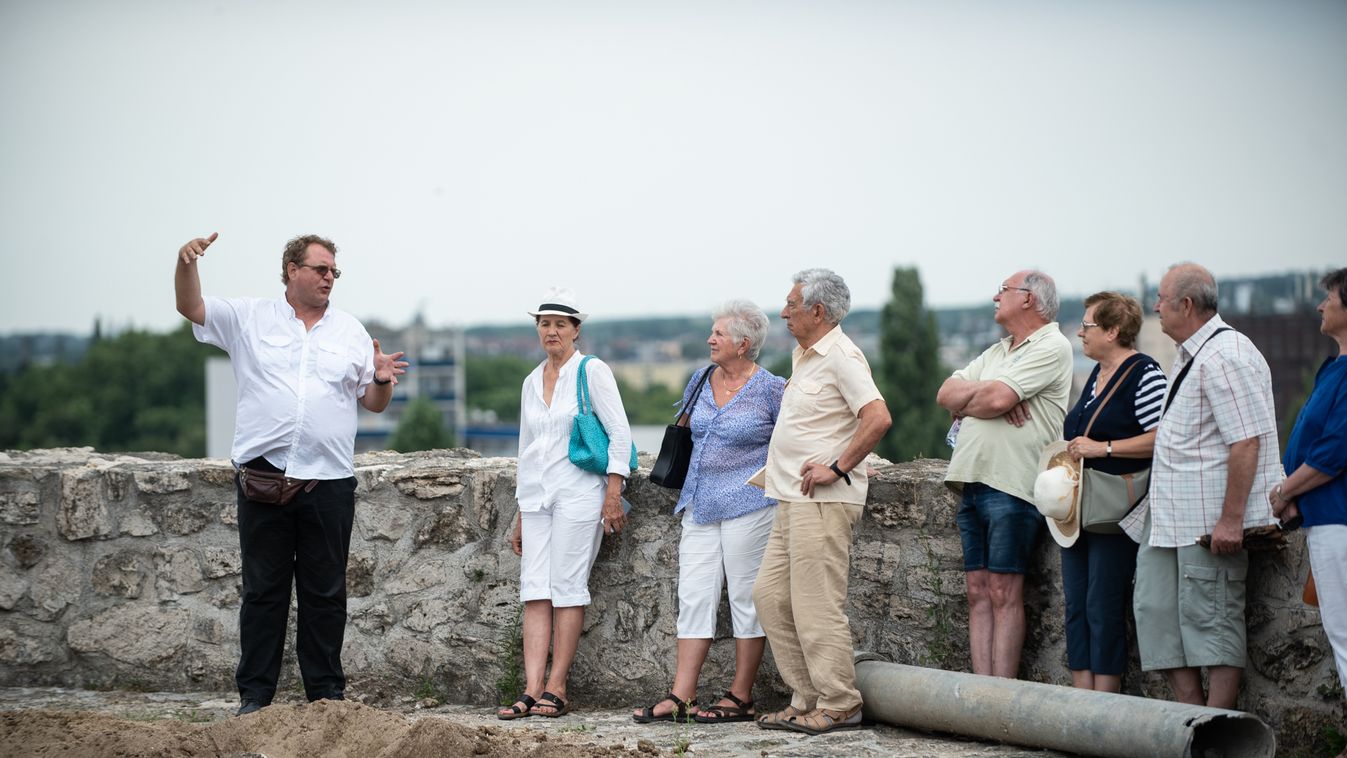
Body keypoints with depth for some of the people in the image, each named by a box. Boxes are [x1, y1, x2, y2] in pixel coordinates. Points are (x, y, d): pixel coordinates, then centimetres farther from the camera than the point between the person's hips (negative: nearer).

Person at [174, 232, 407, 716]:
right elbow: (191, 308, 2)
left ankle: (326, 692, 12)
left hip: (329, 481, 1)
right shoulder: (250, 318, 8)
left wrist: (382, 380, -8)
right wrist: (187, 263, -15)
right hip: (263, 475, -1)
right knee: (263, 589, 3)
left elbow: (373, 403, 14)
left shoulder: (351, 332, 13)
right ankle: (254, 694, 8)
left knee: (325, 592, 5)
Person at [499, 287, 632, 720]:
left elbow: (620, 434, -5)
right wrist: (520, 517, 20)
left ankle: (556, 689, -4)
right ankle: (532, 689, -8)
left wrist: (613, 492, -13)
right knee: (534, 590, -4)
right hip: (537, 497, 6)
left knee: (567, 587, -7)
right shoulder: (532, 382, 17)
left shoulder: (592, 372, -1)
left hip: (578, 495, -6)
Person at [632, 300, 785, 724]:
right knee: (694, 598, 2)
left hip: (747, 507, -6)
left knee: (746, 600, 0)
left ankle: (741, 698, 5)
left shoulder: (771, 390, -8)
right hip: (700, 506, 6)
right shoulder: (700, 382, 11)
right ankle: (681, 698, 1)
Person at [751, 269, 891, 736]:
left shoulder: (841, 356, -13)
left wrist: (838, 467, -20)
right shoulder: (802, 355, 17)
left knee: (816, 603, -9)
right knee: (771, 595, 9)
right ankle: (806, 699, 15)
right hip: (792, 500, 10)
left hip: (822, 501, -10)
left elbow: (878, 418, -24)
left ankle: (839, 704, -1)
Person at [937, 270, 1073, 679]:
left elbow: (996, 399, -16)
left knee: (1003, 593, -9)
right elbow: (946, 393, 14)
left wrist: (964, 403, 4)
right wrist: (985, 396, -6)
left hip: (1011, 486, -8)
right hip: (973, 482, 8)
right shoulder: (996, 352, 24)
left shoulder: (1052, 347, -5)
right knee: (978, 592, 4)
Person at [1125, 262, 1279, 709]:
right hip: (1172, 517, 11)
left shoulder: (1224, 357, -16)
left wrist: (1230, 519, -25)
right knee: (1156, 606, 9)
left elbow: (1246, 441, -22)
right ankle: (1190, 711, 14)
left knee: (1212, 620, -6)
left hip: (1212, 519, -11)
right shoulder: (1191, 356, 17)